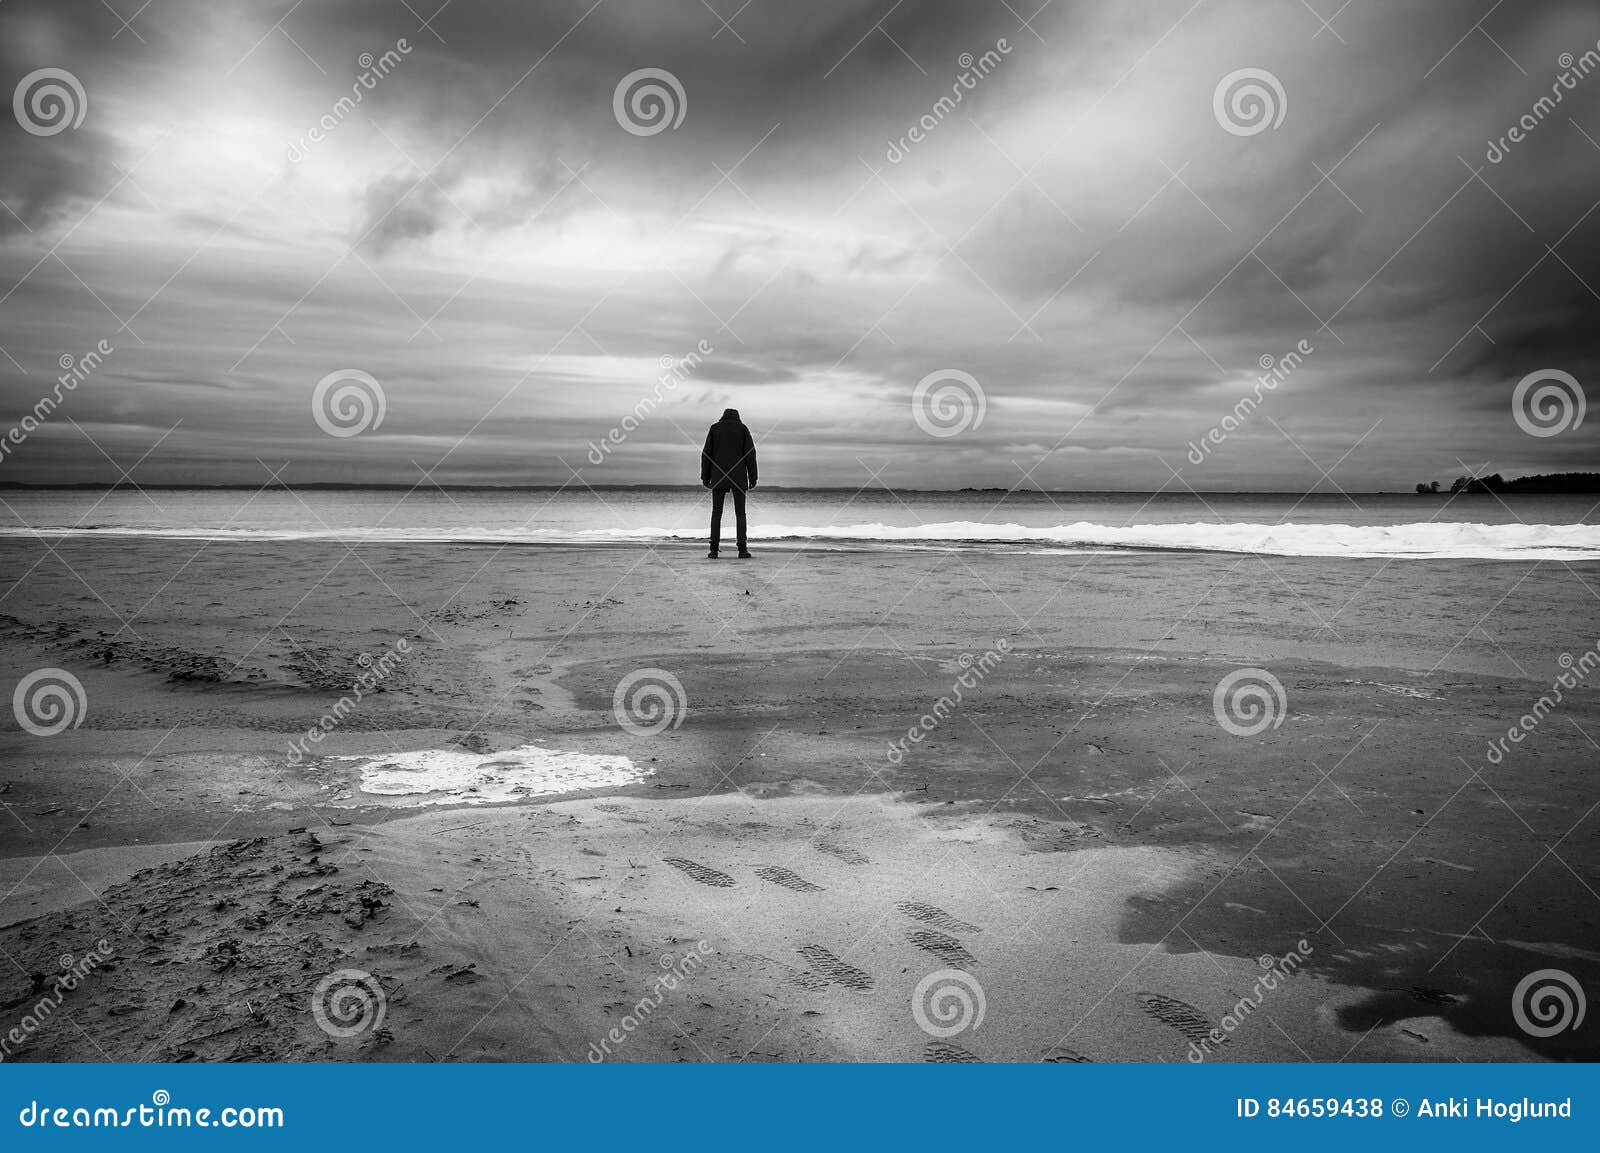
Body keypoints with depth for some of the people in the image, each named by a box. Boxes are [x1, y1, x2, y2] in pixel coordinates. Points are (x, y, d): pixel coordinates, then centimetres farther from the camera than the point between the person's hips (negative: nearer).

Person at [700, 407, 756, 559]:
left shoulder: (715, 428, 9)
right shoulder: (743, 429, 7)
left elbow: (706, 454, 3)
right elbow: (750, 454, -1)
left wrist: (705, 478, 6)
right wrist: (753, 478, 1)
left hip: (719, 477, 1)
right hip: (739, 477, 0)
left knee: (716, 513, 4)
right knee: (740, 513, 3)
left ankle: (714, 550, -3)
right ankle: (742, 549, -4)